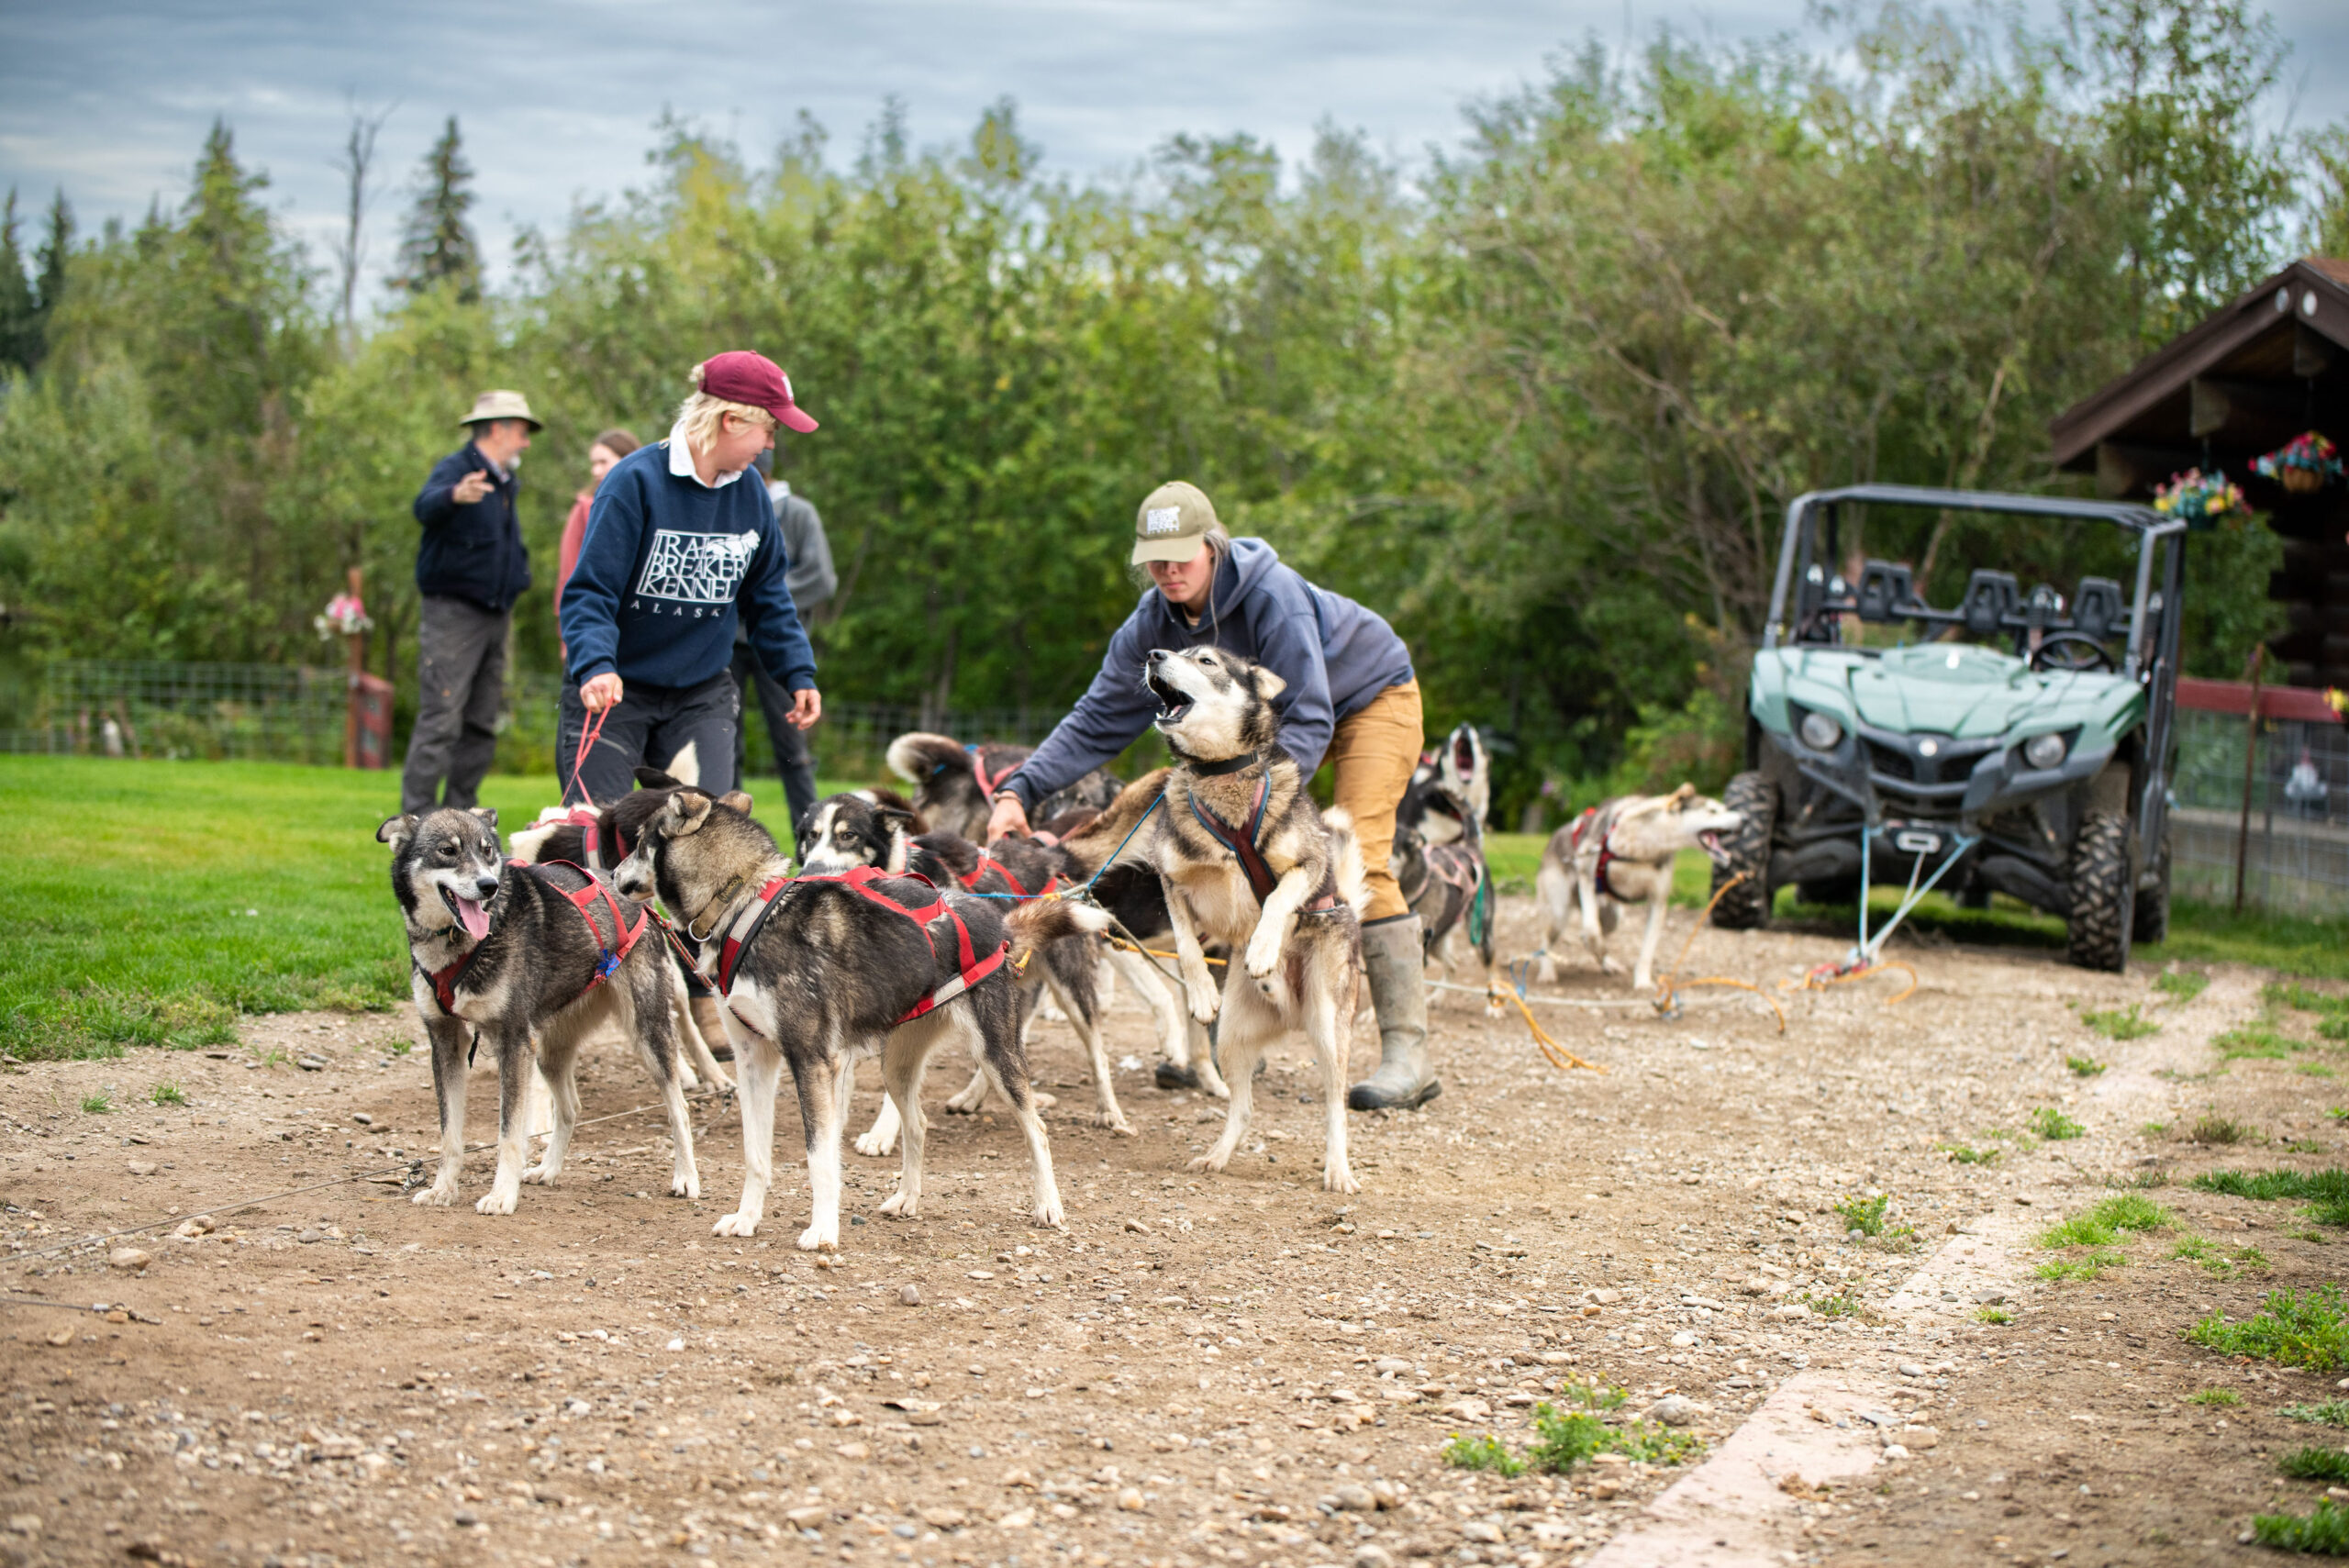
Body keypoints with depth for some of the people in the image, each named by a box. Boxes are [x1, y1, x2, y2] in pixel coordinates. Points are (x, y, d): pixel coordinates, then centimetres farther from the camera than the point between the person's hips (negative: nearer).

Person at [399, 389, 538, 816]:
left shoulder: (504, 483, 19)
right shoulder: (455, 469, -9)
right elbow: (426, 506, -32)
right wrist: (455, 495, -53)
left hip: (494, 617, 9)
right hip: (454, 612, -9)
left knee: (482, 728, 9)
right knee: (440, 721, -14)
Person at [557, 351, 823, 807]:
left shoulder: (750, 493, 4)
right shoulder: (636, 481, -15)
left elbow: (768, 596, 16)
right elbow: (590, 590, -18)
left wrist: (798, 673, 8)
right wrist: (596, 666, -33)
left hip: (704, 693, 5)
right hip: (617, 691, -4)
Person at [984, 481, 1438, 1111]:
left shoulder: (1271, 596, -33)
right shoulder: (1153, 624, -14)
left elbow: (1308, 720, -35)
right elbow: (1096, 720, -12)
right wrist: (1019, 790, -24)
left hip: (1372, 697, -7)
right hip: (1283, 710, 7)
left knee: (1360, 859, -21)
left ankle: (1407, 1054, -23)